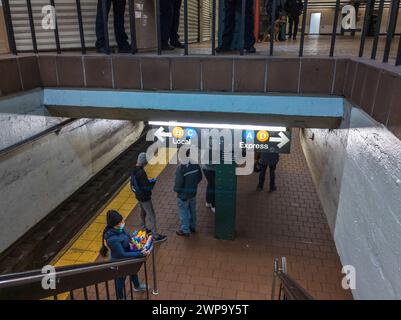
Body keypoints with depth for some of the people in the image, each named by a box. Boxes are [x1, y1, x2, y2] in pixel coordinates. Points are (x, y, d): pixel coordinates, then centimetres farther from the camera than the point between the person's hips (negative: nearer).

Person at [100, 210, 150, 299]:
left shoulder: (119, 228, -18)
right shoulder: (112, 239, -41)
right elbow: (123, 255, -33)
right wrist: (140, 254, -33)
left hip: (127, 259, 8)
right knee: (120, 279, 21)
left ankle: (137, 286, 64)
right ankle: (120, 297, 52)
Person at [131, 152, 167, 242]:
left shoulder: (134, 170, -1)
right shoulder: (141, 172, -31)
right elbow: (147, 187, -29)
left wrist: (149, 181, 7)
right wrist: (153, 181, -10)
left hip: (139, 195, 9)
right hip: (145, 197, -9)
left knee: (143, 212, 27)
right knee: (152, 216, 0)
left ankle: (144, 228, 45)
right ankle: (156, 236, 7)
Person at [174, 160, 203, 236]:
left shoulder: (180, 168, -31)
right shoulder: (196, 164, -10)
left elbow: (178, 184, -26)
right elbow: (200, 177, 3)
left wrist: (176, 189, -5)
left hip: (183, 195, -6)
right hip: (193, 193, 6)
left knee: (184, 213, 12)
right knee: (192, 210, 23)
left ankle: (185, 231, 27)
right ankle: (193, 227, 41)